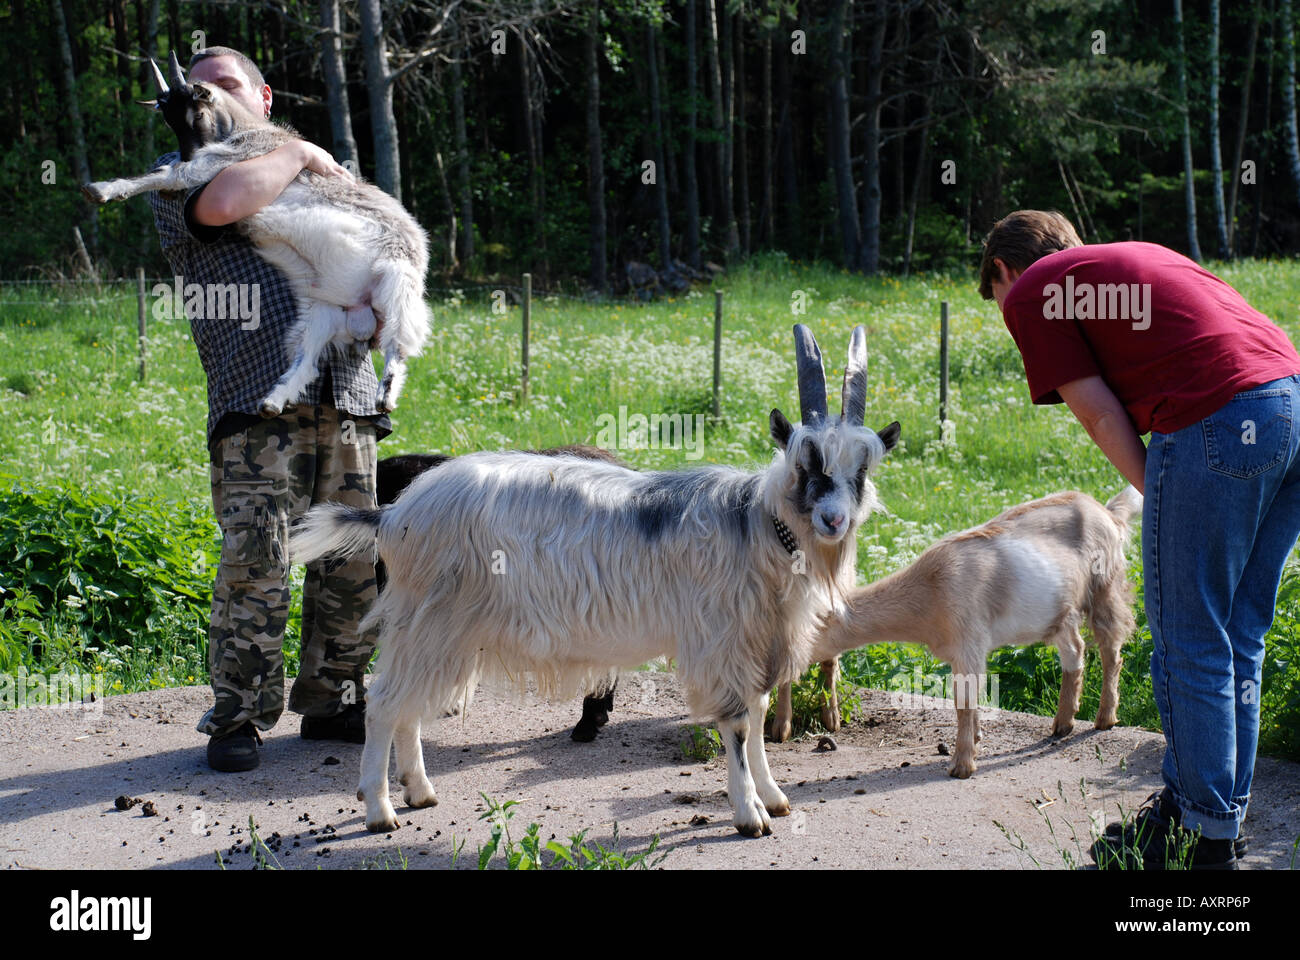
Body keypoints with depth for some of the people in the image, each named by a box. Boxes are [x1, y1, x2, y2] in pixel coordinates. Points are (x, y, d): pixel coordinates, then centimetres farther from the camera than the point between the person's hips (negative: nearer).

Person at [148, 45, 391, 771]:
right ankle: (239, 716, 0)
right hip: (259, 397, -4)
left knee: (355, 562, 5)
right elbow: (223, 203, -13)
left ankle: (333, 699, 18)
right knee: (256, 564, -11)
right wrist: (299, 155, 2)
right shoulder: (181, 173, 11)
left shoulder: (324, 174, 26)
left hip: (347, 395, 5)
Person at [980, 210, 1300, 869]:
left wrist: (1156, 498, 10)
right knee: (1238, 639, 16)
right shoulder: (1137, 257, 32)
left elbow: (1102, 418, 4)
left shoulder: (1029, 292, 10)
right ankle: (1189, 806, 28)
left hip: (1218, 421, -8)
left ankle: (1208, 838, 11)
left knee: (1189, 646, 4)